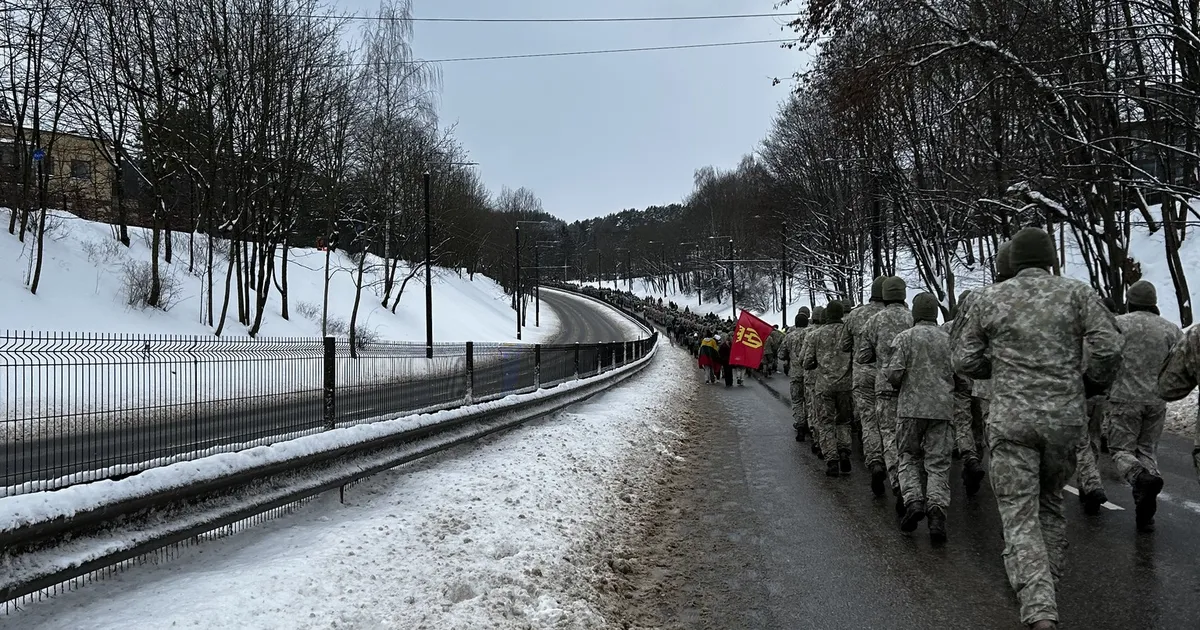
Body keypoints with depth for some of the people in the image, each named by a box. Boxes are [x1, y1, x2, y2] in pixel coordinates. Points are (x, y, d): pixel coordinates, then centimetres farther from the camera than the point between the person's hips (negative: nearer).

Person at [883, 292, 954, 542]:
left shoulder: (905, 337, -3)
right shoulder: (948, 338, 7)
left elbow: (895, 375, -12)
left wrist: (884, 370, 9)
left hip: (911, 407, -2)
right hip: (942, 408, 2)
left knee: (909, 457, 13)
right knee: (938, 463, 4)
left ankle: (913, 500, -6)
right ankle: (937, 508, -12)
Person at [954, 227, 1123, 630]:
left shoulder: (990, 298, 3)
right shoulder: (1077, 293, 3)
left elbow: (965, 361, 6)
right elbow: (1107, 349, -8)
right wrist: (1094, 382, 11)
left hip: (1011, 420, -2)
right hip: (1066, 419, 2)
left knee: (1020, 517, -3)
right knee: (1050, 500, 23)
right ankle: (1049, 580, 33)